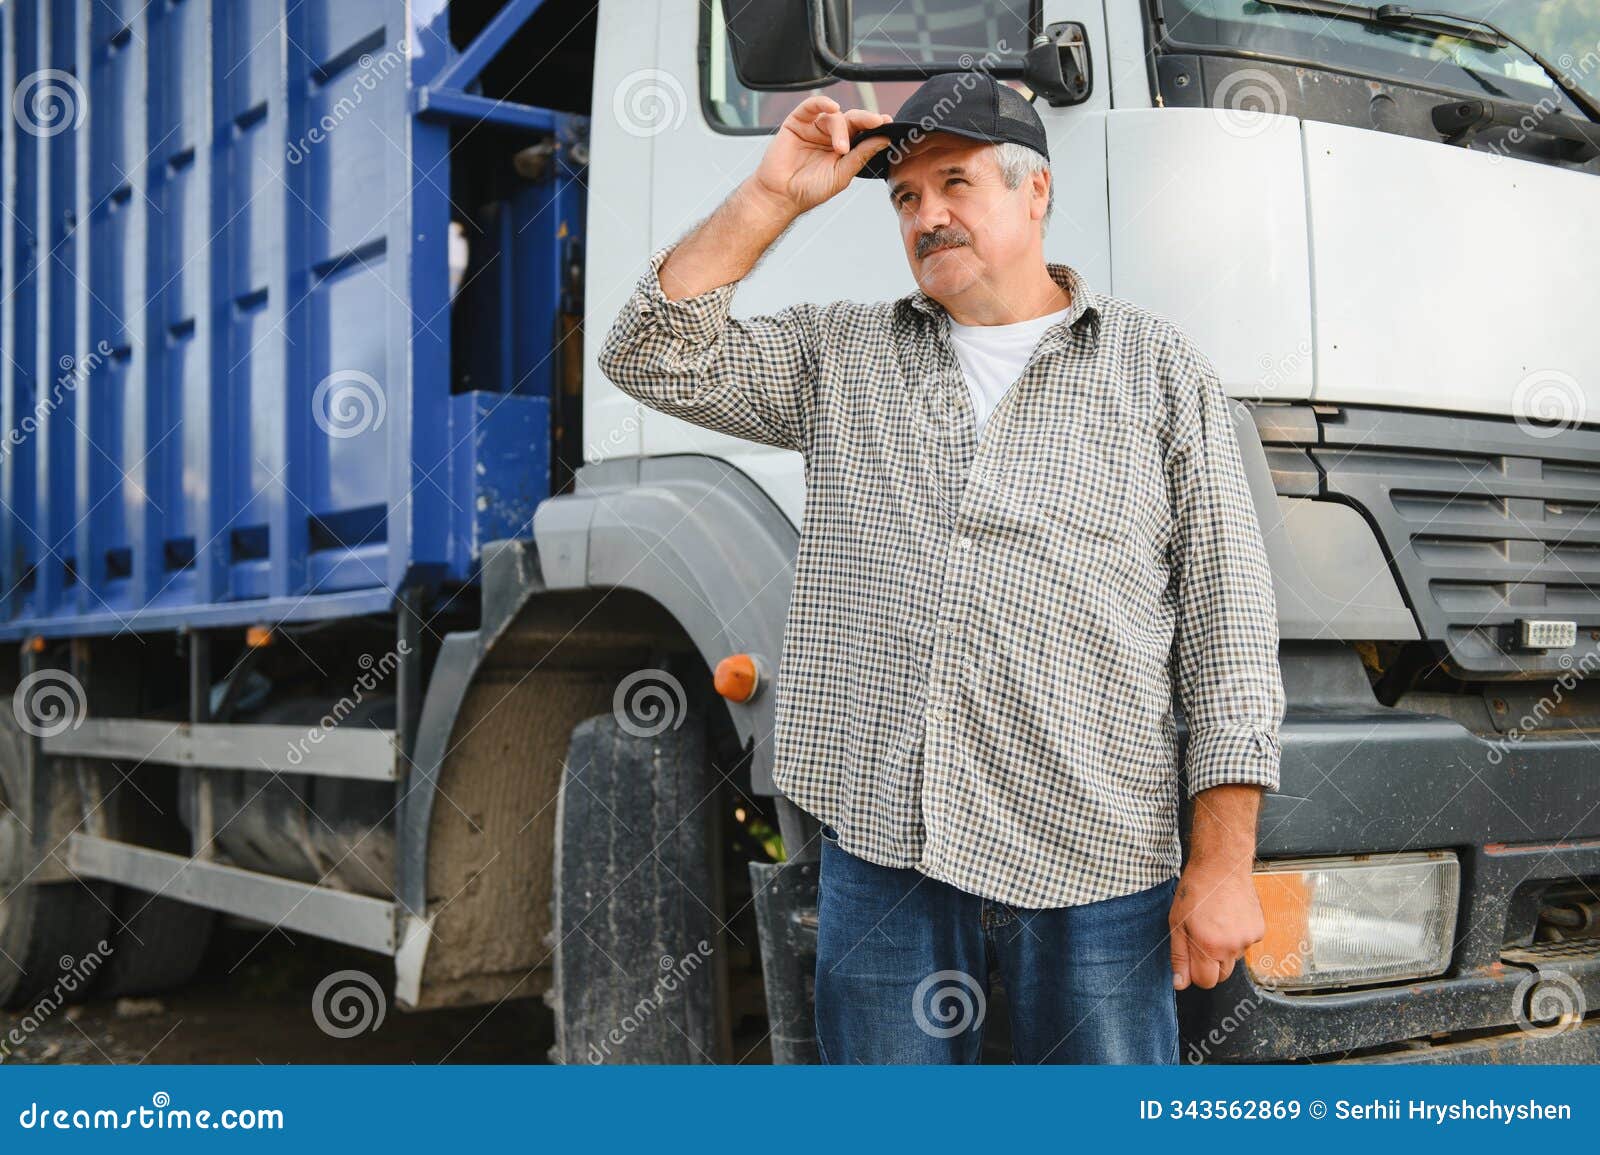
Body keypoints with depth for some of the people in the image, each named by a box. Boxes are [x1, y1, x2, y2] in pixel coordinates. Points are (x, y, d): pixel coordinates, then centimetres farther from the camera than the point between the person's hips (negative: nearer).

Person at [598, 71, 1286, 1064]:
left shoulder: (1158, 368, 6)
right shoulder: (843, 356, 14)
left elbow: (1228, 619, 1)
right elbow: (653, 356, 6)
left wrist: (1224, 864, -5)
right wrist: (774, 195, 1)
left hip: (1091, 869, -2)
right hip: (880, 850, 2)